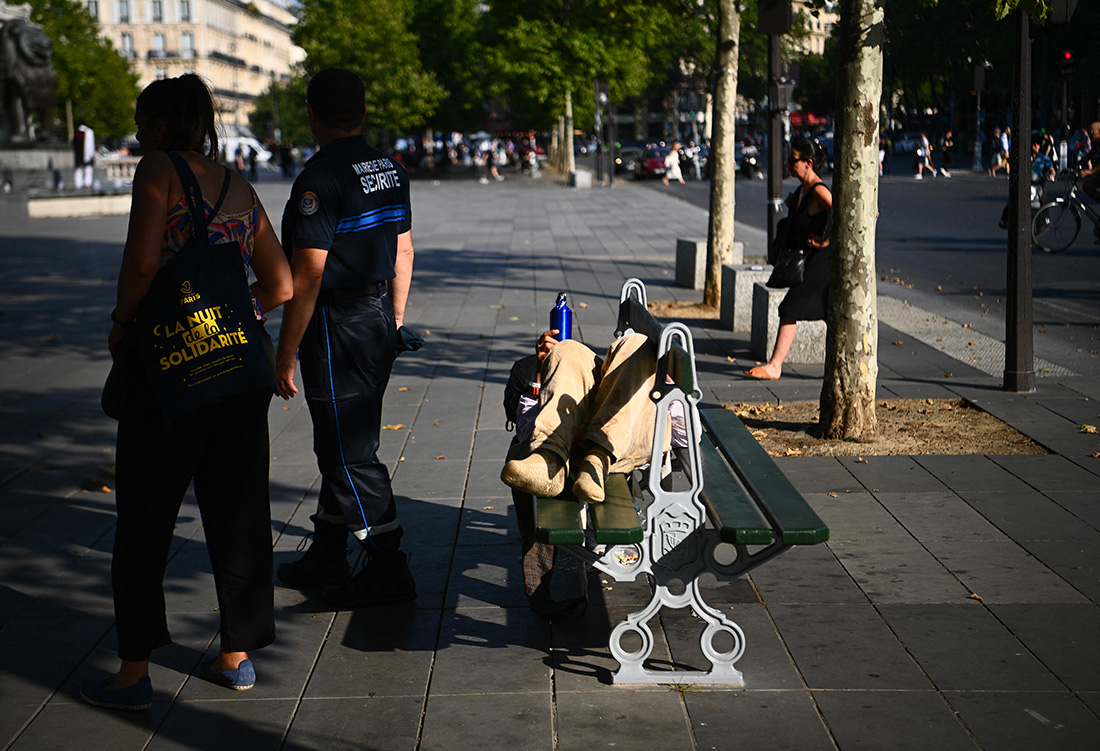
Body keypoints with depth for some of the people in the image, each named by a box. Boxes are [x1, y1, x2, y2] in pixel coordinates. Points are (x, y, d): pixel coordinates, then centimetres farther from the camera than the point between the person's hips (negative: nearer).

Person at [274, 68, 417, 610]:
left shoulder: (320, 178, -18)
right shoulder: (390, 169, 8)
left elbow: (307, 277, -21)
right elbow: (403, 251, 15)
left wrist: (286, 353, -15)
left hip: (337, 329, -9)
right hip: (379, 321, 9)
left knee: (349, 452, -1)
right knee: (342, 445, 17)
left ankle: (388, 571, 5)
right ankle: (326, 559, 28)